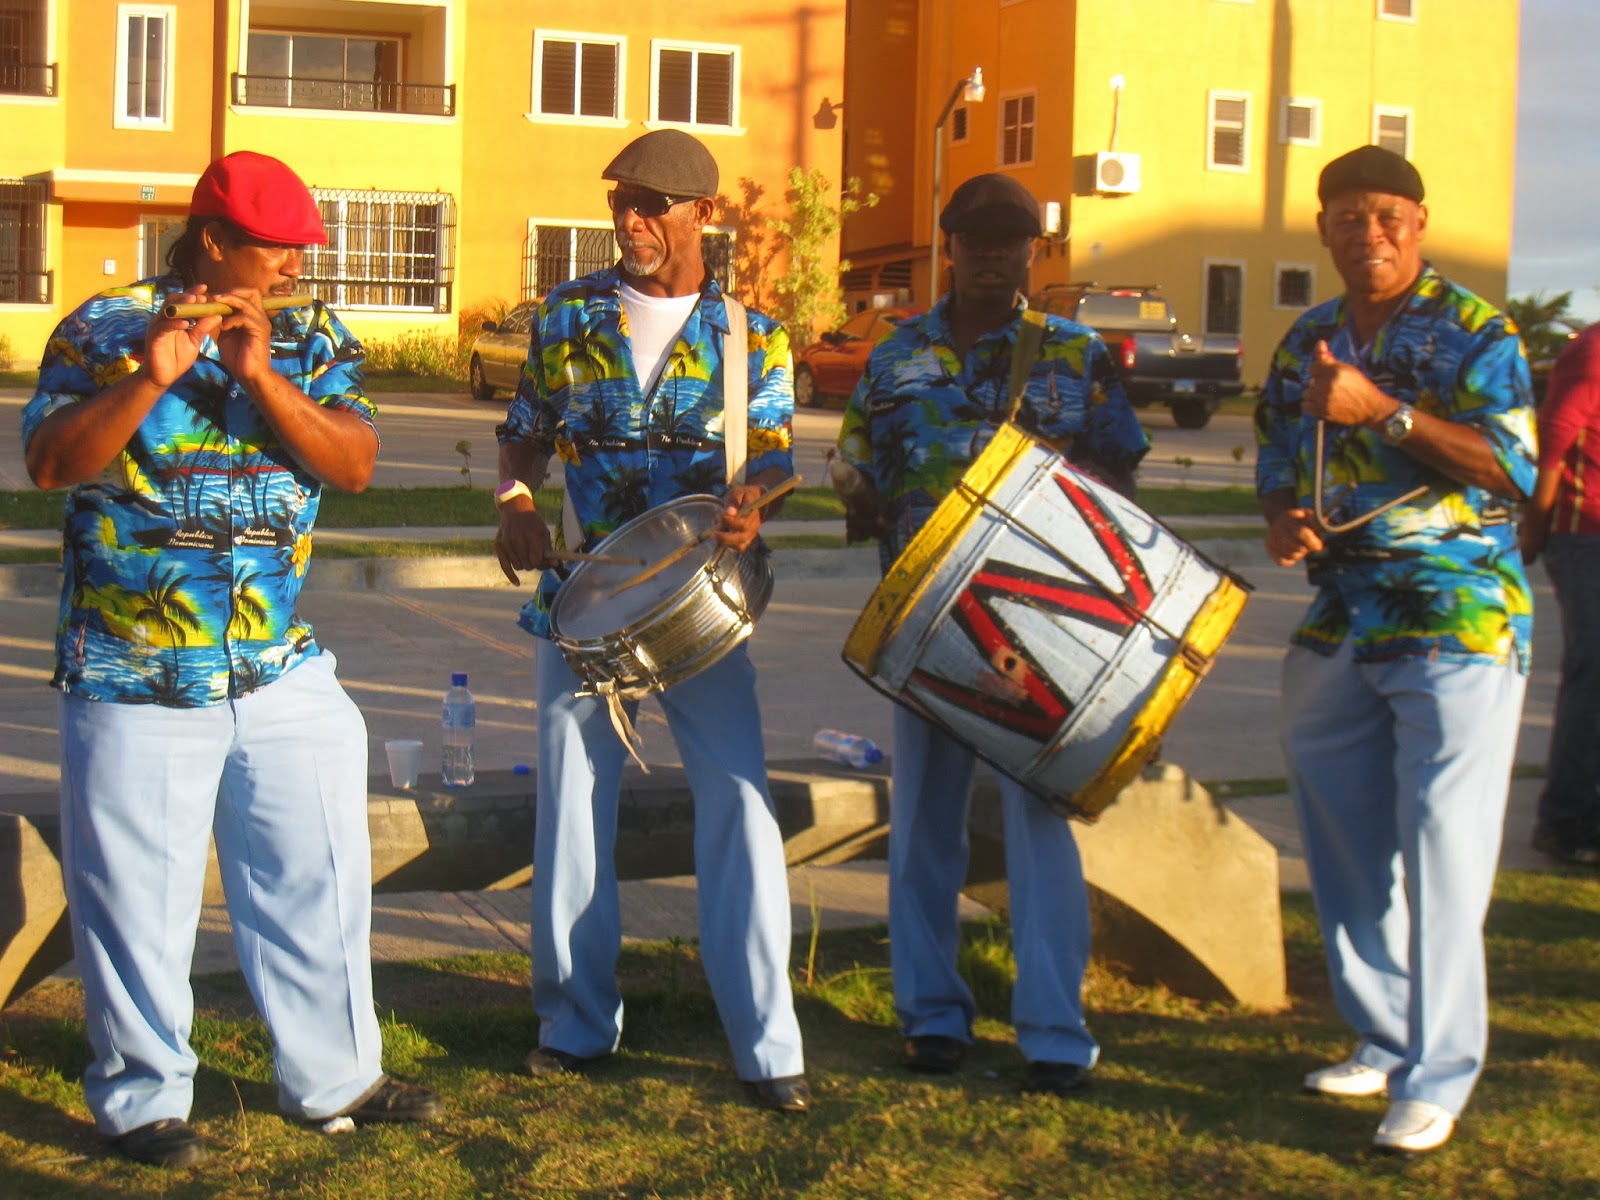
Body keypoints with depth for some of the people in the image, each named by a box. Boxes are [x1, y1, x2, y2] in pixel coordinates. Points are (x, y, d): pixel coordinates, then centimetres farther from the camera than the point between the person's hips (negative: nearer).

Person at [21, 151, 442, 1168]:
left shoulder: (313, 340, 7)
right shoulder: (104, 331, -3)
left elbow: (354, 467, -6)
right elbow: (53, 463, -14)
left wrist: (262, 373, -18)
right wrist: (151, 379, -26)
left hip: (284, 671, 4)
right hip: (138, 682, -4)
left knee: (320, 878, 11)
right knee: (140, 895, 4)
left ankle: (336, 1075, 26)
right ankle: (144, 1098, 19)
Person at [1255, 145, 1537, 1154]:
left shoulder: (1472, 331, -4)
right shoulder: (1307, 343, 12)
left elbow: (1513, 466, -15)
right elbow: (1277, 465, 20)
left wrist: (1381, 409, -22)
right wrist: (1281, 523, -3)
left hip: (1459, 626, -6)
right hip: (1337, 631, 6)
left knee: (1441, 853, -9)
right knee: (1347, 852, 11)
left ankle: (1438, 1075, -4)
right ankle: (1385, 1039, 26)